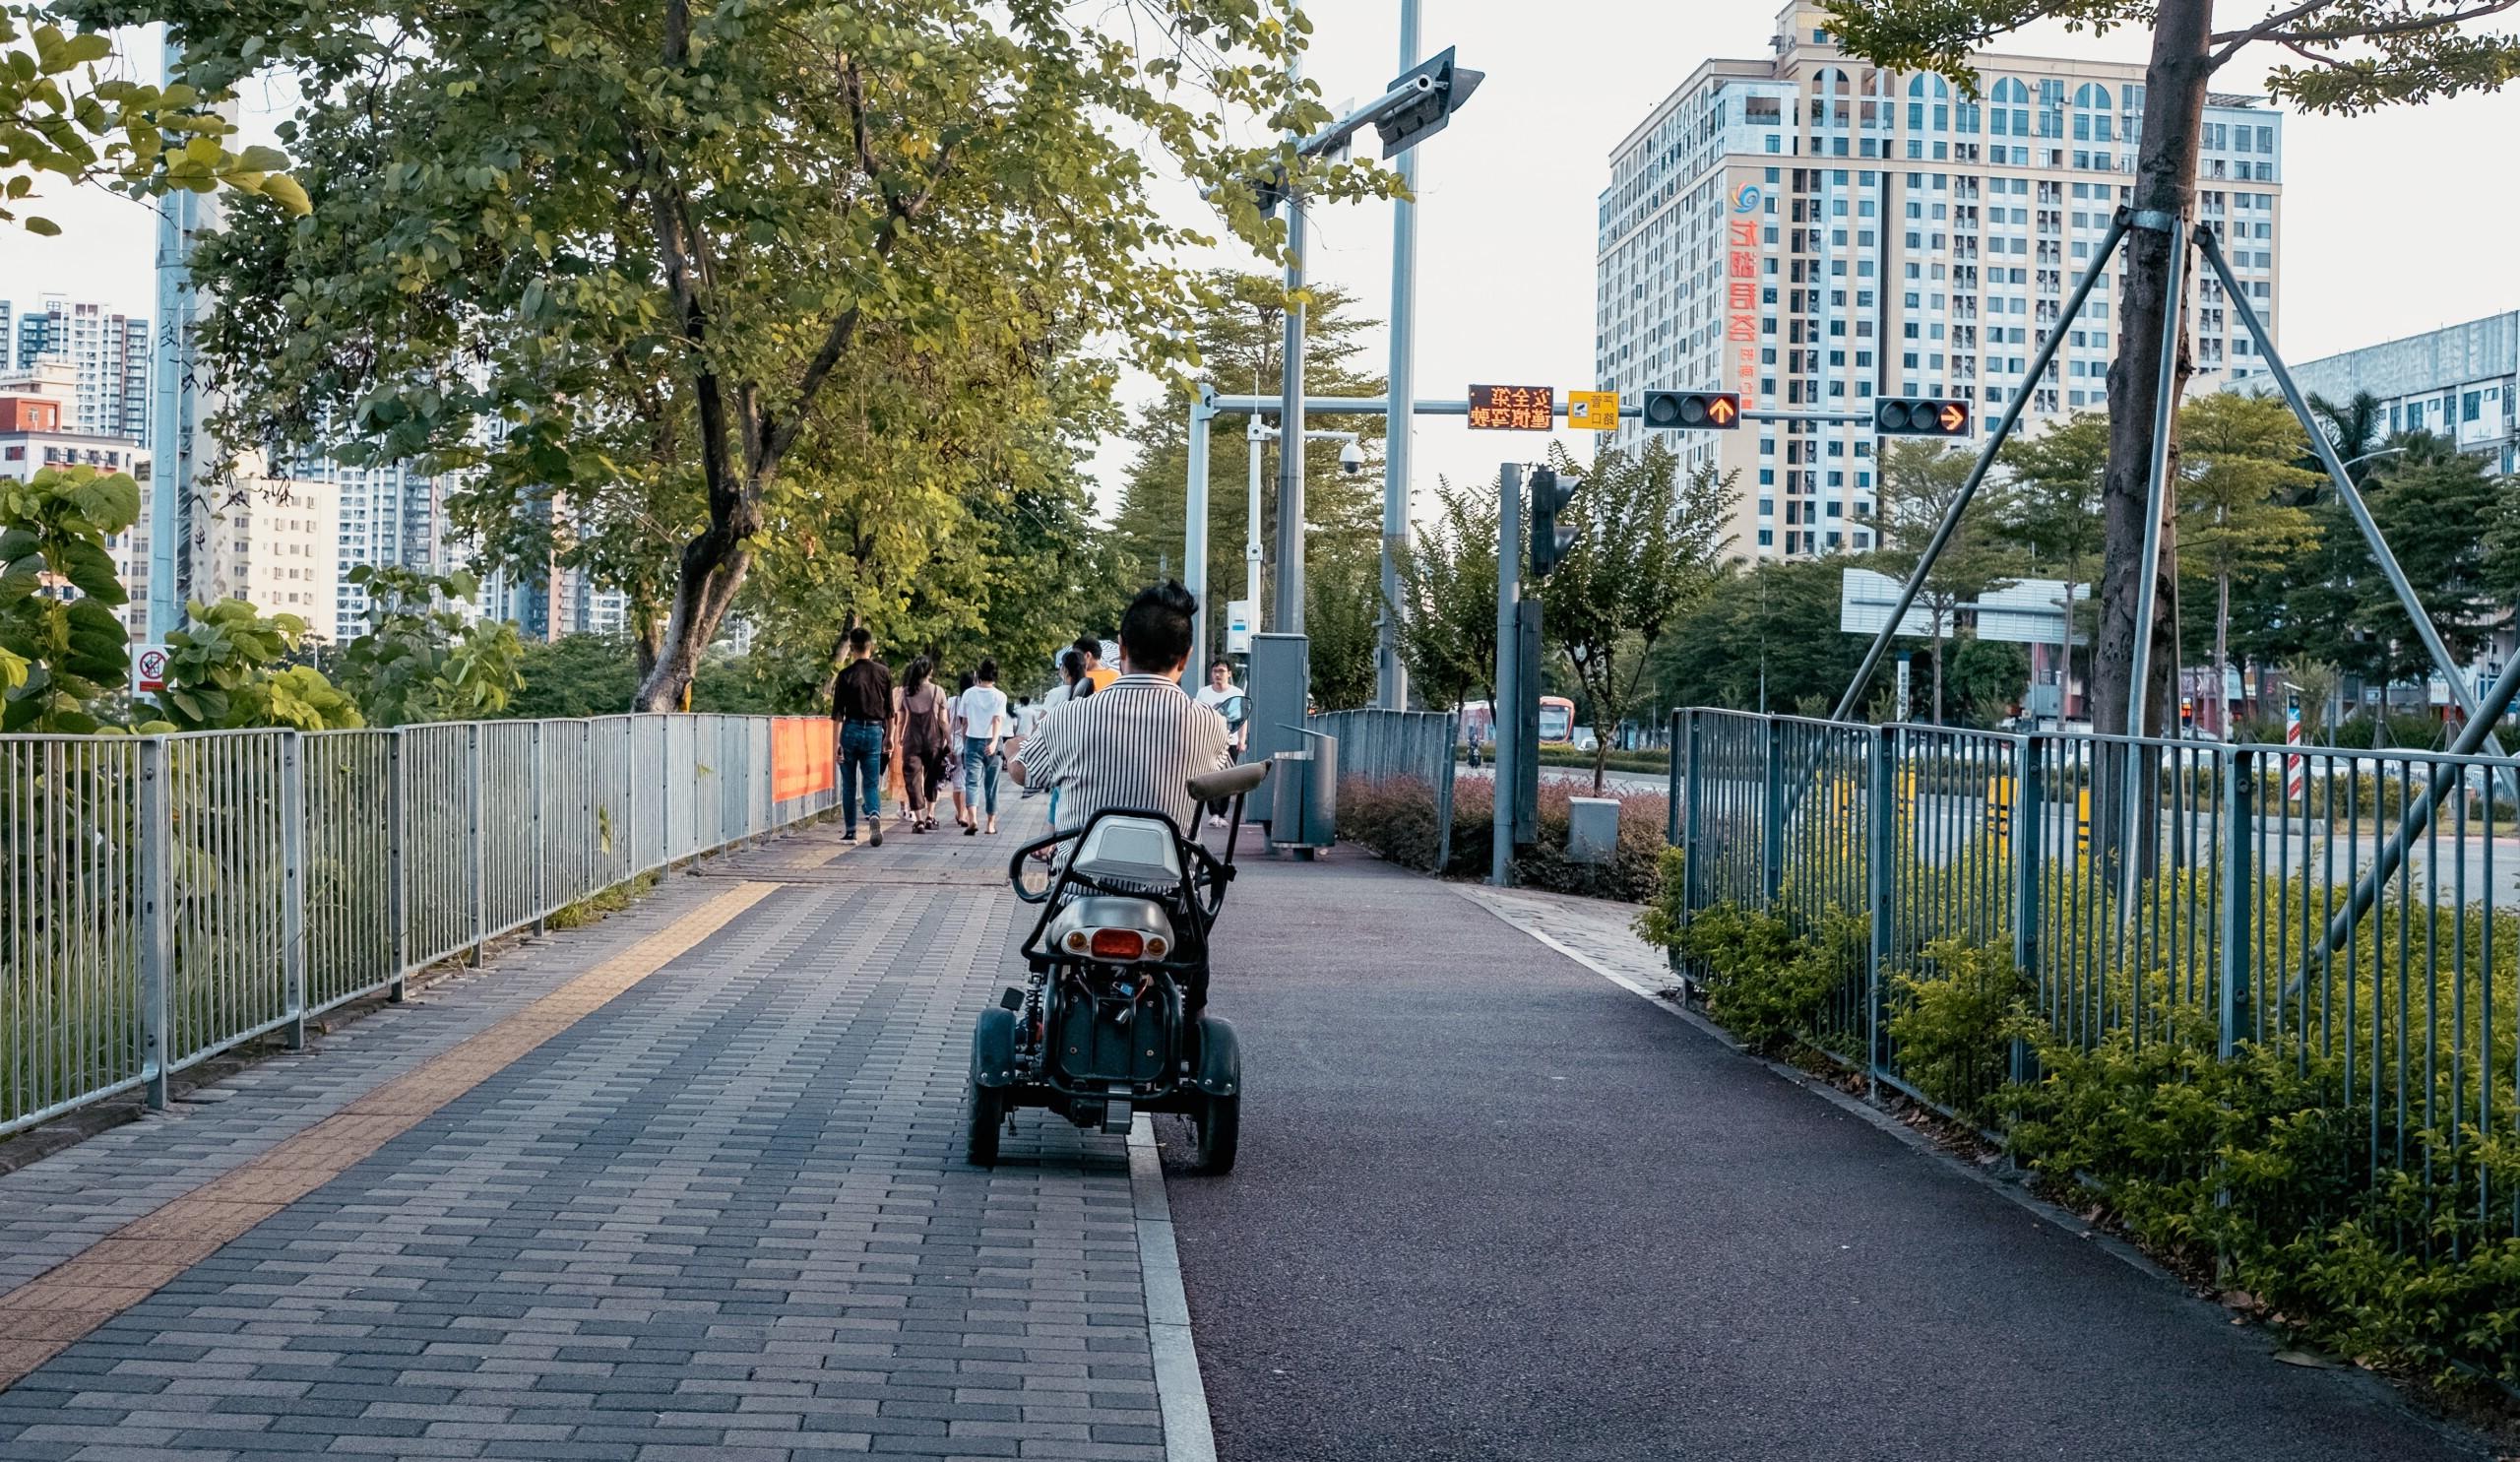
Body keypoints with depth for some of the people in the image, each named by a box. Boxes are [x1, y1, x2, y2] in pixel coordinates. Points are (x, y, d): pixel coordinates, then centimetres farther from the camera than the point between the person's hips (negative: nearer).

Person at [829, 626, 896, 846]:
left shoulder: (846, 674, -6)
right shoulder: (883, 672, 3)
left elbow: (837, 713, -7)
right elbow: (890, 710, 8)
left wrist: (837, 742, -4)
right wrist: (889, 736, 18)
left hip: (851, 729, -2)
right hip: (874, 731, 2)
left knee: (849, 784, 10)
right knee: (871, 783, 4)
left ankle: (851, 831, 12)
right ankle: (875, 815, -24)